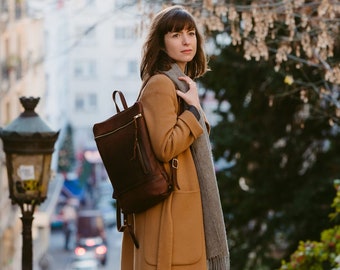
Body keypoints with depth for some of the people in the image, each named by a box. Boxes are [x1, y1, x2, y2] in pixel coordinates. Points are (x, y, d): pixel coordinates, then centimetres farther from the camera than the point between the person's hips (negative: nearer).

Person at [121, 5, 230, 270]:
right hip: (170, 207, -10)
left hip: (186, 206, 10)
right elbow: (165, 147, -22)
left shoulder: (182, 83, 19)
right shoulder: (160, 85, -12)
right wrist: (194, 110, -14)